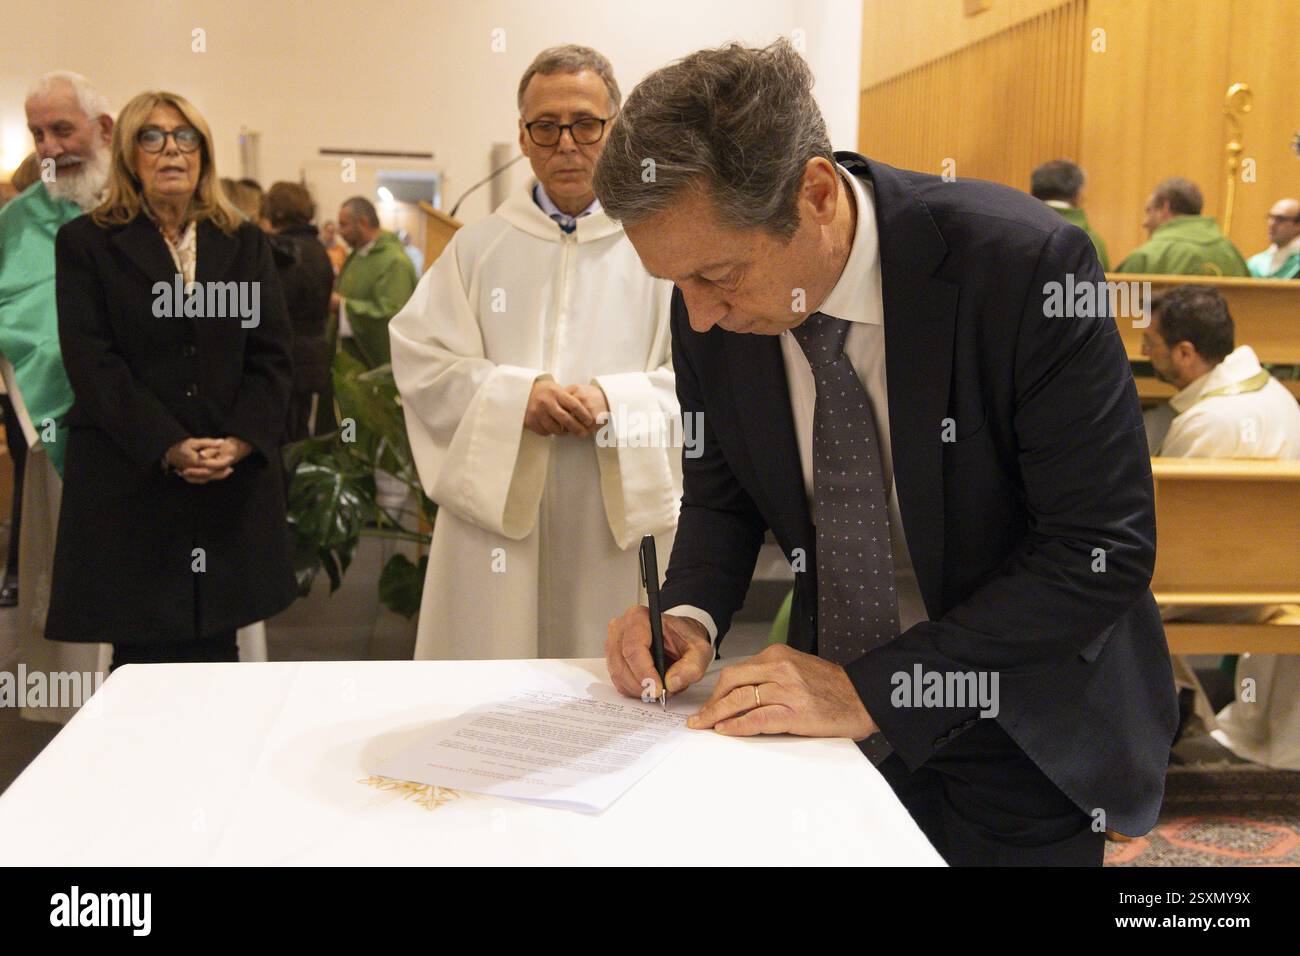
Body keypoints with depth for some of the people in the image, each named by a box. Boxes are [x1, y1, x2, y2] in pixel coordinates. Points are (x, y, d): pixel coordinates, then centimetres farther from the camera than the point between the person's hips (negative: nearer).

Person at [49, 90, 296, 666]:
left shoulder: (244, 244, 13)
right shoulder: (86, 242, 5)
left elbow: (272, 355, 6)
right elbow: (91, 361, -5)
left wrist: (240, 441, -11)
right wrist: (169, 447, -16)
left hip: (235, 483, 2)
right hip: (130, 484, -2)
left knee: (215, 653, 6)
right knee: (141, 658, 2)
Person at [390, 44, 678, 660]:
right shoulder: (477, 247, 10)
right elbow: (418, 359, 4)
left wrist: (615, 401, -17)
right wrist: (514, 395, -12)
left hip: (622, 517, -1)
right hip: (495, 514, 1)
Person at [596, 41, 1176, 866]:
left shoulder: (1025, 263, -27)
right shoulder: (712, 309, -12)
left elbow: (1103, 549, -25)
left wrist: (871, 689, -28)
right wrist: (691, 612, -16)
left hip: (1022, 736, -3)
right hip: (837, 720, 4)